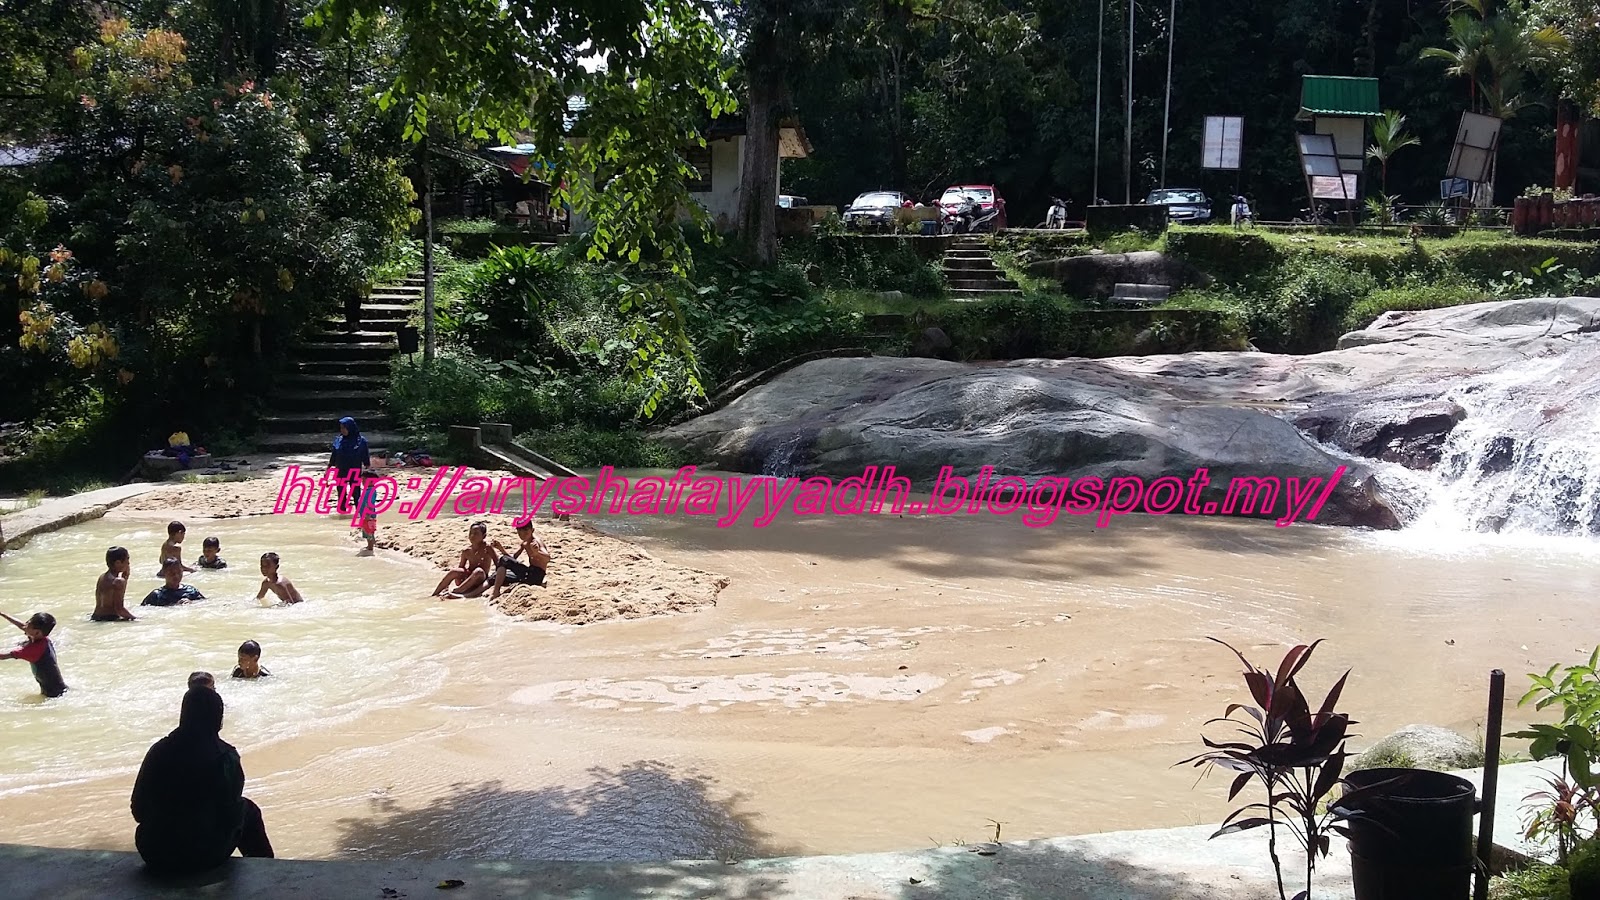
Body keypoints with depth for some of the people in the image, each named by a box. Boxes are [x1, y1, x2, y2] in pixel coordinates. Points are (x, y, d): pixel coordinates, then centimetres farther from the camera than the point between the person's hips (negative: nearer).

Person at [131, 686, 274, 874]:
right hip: (205, 856, -3)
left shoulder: (159, 751, -7)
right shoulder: (225, 758, -14)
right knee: (248, 810, 22)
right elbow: (231, 815, -8)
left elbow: (138, 811, -2)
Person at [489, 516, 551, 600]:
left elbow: (547, 558, -32)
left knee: (504, 560, -17)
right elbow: (513, 558, 15)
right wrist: (501, 549, -1)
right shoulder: (524, 544, 12)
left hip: (536, 575, -9)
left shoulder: (536, 542, -15)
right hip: (529, 573, 9)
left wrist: (537, 552, -54)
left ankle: (496, 593, -20)